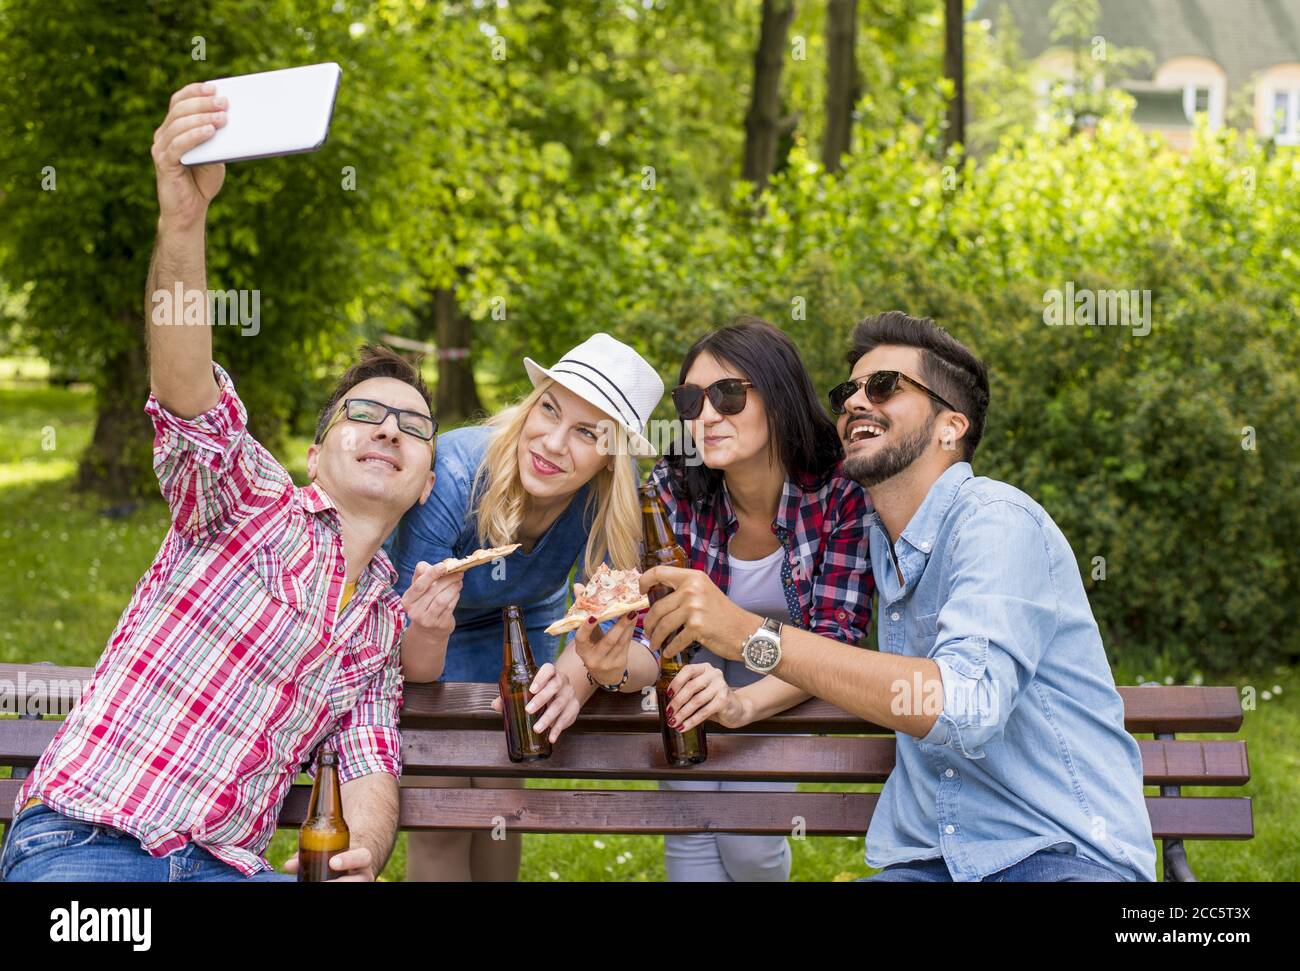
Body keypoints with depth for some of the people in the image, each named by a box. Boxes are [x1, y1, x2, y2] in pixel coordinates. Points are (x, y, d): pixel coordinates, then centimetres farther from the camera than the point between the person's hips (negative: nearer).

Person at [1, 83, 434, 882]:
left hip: (222, 864, 5)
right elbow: (183, 384, -15)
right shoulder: (256, 500, 4)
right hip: (82, 840, -5)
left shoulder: (386, 623, 21)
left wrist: (362, 855, -12)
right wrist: (183, 217, -34)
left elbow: (370, 773, 15)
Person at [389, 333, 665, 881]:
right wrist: (427, 633, -56)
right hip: (424, 634, -3)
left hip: (516, 628, 3)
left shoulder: (608, 502, -29)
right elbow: (412, 671, -33)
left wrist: (576, 677, -50)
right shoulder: (453, 475, -38)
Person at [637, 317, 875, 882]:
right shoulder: (673, 488, -22)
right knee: (692, 831, -12)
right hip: (699, 664, 1)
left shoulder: (842, 493, -26)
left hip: (783, 687, -1)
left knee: (747, 844, -11)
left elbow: (837, 640, -29)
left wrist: (742, 704, -48)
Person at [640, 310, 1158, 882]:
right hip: (929, 861, 6)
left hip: (1067, 855, -6)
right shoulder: (880, 544, 14)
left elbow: (968, 704, -26)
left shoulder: (998, 520, -11)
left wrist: (755, 637, -28)